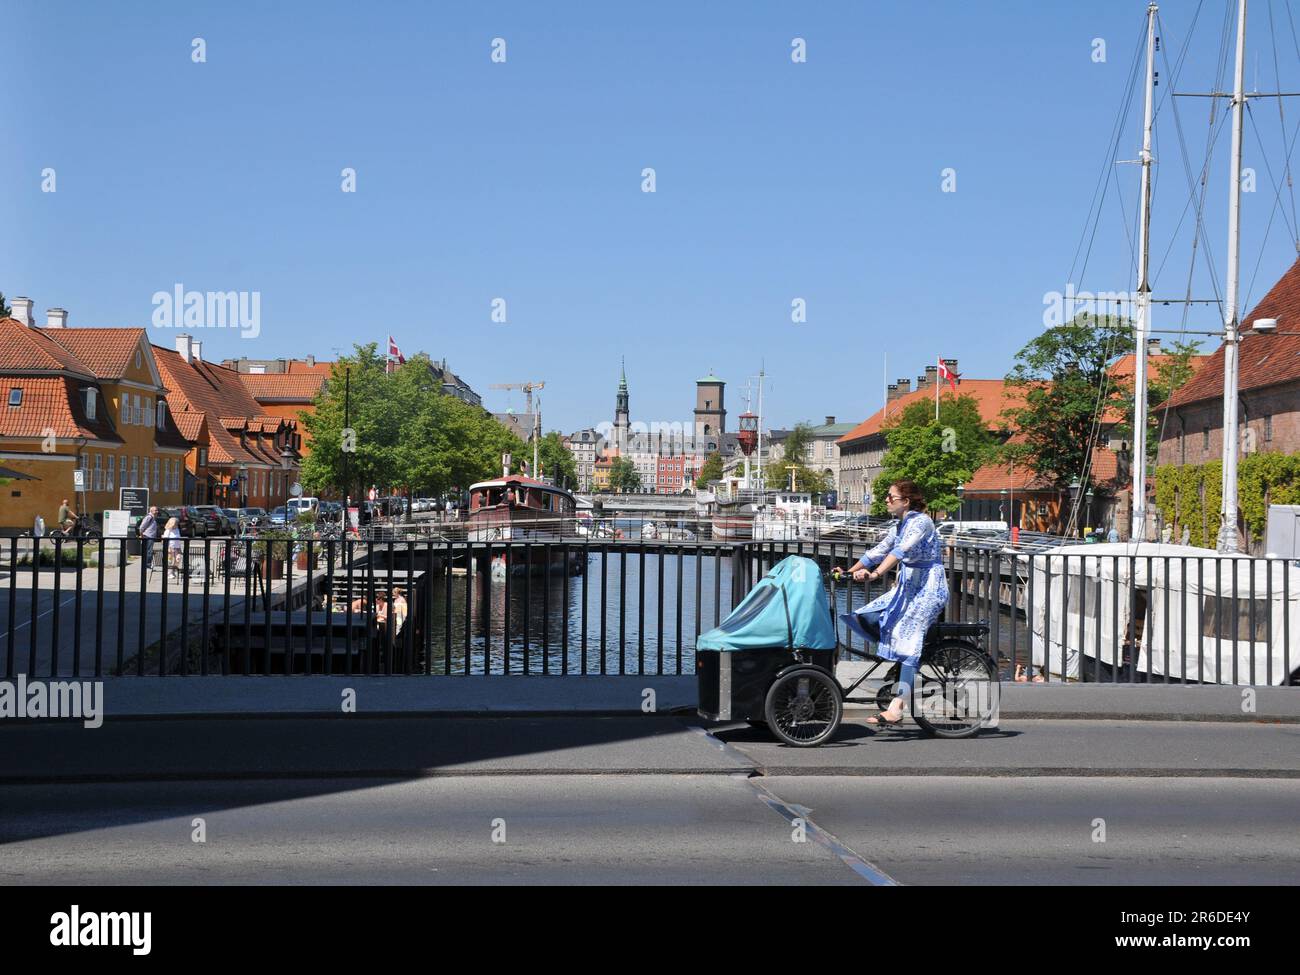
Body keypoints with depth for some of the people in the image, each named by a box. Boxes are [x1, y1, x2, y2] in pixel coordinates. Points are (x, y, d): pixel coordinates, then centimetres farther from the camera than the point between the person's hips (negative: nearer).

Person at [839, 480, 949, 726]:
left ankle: (896, 708, -22)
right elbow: (879, 551, 15)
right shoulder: (899, 526, 13)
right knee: (866, 618, 2)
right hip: (907, 587, 9)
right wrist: (849, 571, 8)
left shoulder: (921, 522, -16)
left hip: (928, 588, -9)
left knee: (907, 640, -17)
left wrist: (875, 573, -42)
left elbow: (902, 550, -31)